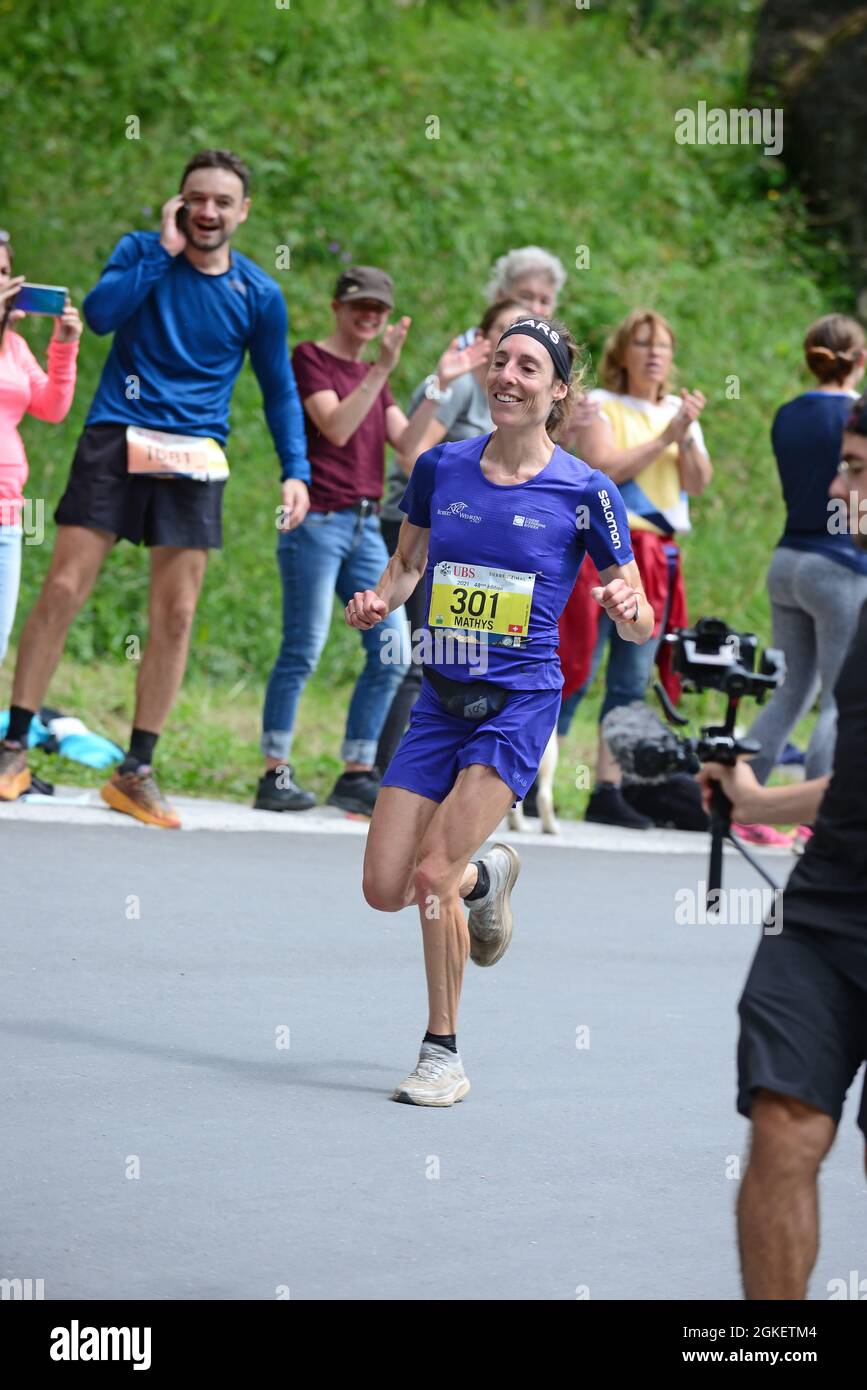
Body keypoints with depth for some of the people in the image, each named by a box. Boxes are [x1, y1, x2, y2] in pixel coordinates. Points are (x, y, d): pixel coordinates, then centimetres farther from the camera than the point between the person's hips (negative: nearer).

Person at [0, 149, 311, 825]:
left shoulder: (260, 294, 6)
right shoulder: (141, 250, 4)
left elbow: (280, 390, 13)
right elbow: (101, 313, -14)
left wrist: (296, 471, 1)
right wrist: (165, 248, -13)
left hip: (194, 458, 2)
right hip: (116, 440, -2)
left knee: (177, 614, -1)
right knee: (64, 589, -8)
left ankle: (137, 771, 8)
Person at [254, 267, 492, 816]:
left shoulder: (372, 377, 20)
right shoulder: (310, 357, -1)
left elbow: (407, 441, 8)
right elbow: (336, 428, -15)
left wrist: (440, 385, 0)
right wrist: (383, 369, -20)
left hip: (366, 525, 7)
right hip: (318, 519, -7)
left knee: (393, 654, 1)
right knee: (303, 650, -9)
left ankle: (357, 775, 8)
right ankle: (276, 774, -4)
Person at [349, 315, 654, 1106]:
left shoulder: (585, 492, -7)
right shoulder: (441, 467, 3)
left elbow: (640, 627, -2)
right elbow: (407, 565, 18)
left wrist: (627, 607, -25)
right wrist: (379, 599, -4)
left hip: (519, 705, -5)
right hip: (441, 700, 5)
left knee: (431, 875, -16)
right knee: (384, 890, 1)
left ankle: (444, 1056, 1)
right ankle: (486, 877, 36)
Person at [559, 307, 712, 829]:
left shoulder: (680, 412, 15)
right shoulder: (599, 407, 0)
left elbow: (698, 483, 4)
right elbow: (603, 467, -15)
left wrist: (688, 434, -11)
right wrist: (665, 438, -14)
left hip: (656, 559, 5)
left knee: (632, 682, 4)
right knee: (574, 672, -8)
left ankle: (609, 791, 6)